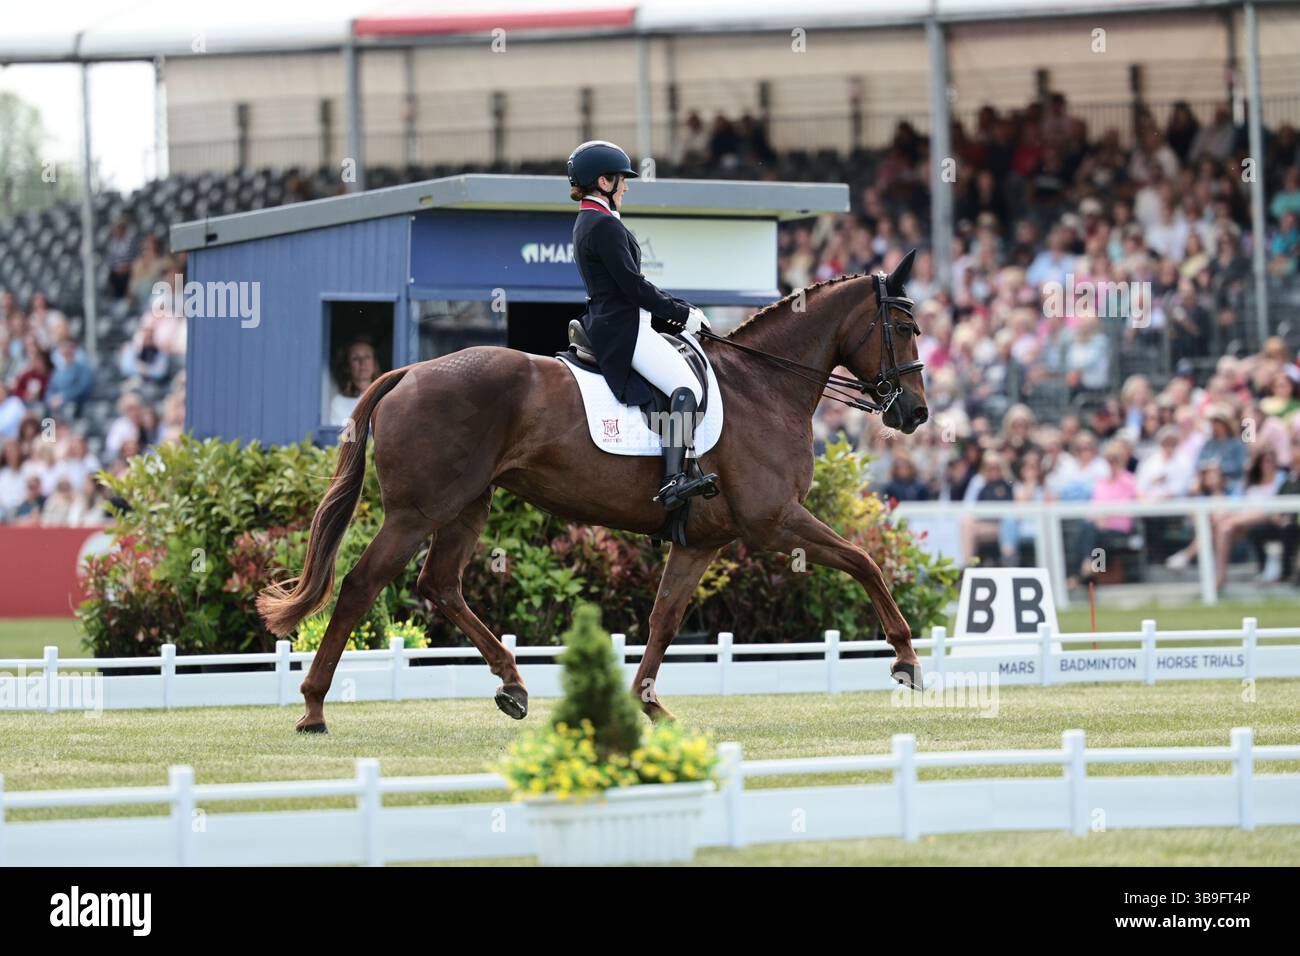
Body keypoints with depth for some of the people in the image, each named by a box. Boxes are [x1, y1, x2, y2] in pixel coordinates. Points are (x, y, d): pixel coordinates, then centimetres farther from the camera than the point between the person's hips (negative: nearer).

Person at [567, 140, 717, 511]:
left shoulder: (587, 222, 18)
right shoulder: (605, 225, -15)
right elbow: (634, 286, -18)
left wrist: (678, 309, 15)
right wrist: (683, 313, -8)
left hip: (607, 325, 11)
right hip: (623, 329, -11)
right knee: (687, 388, -22)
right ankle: (673, 482, -37)